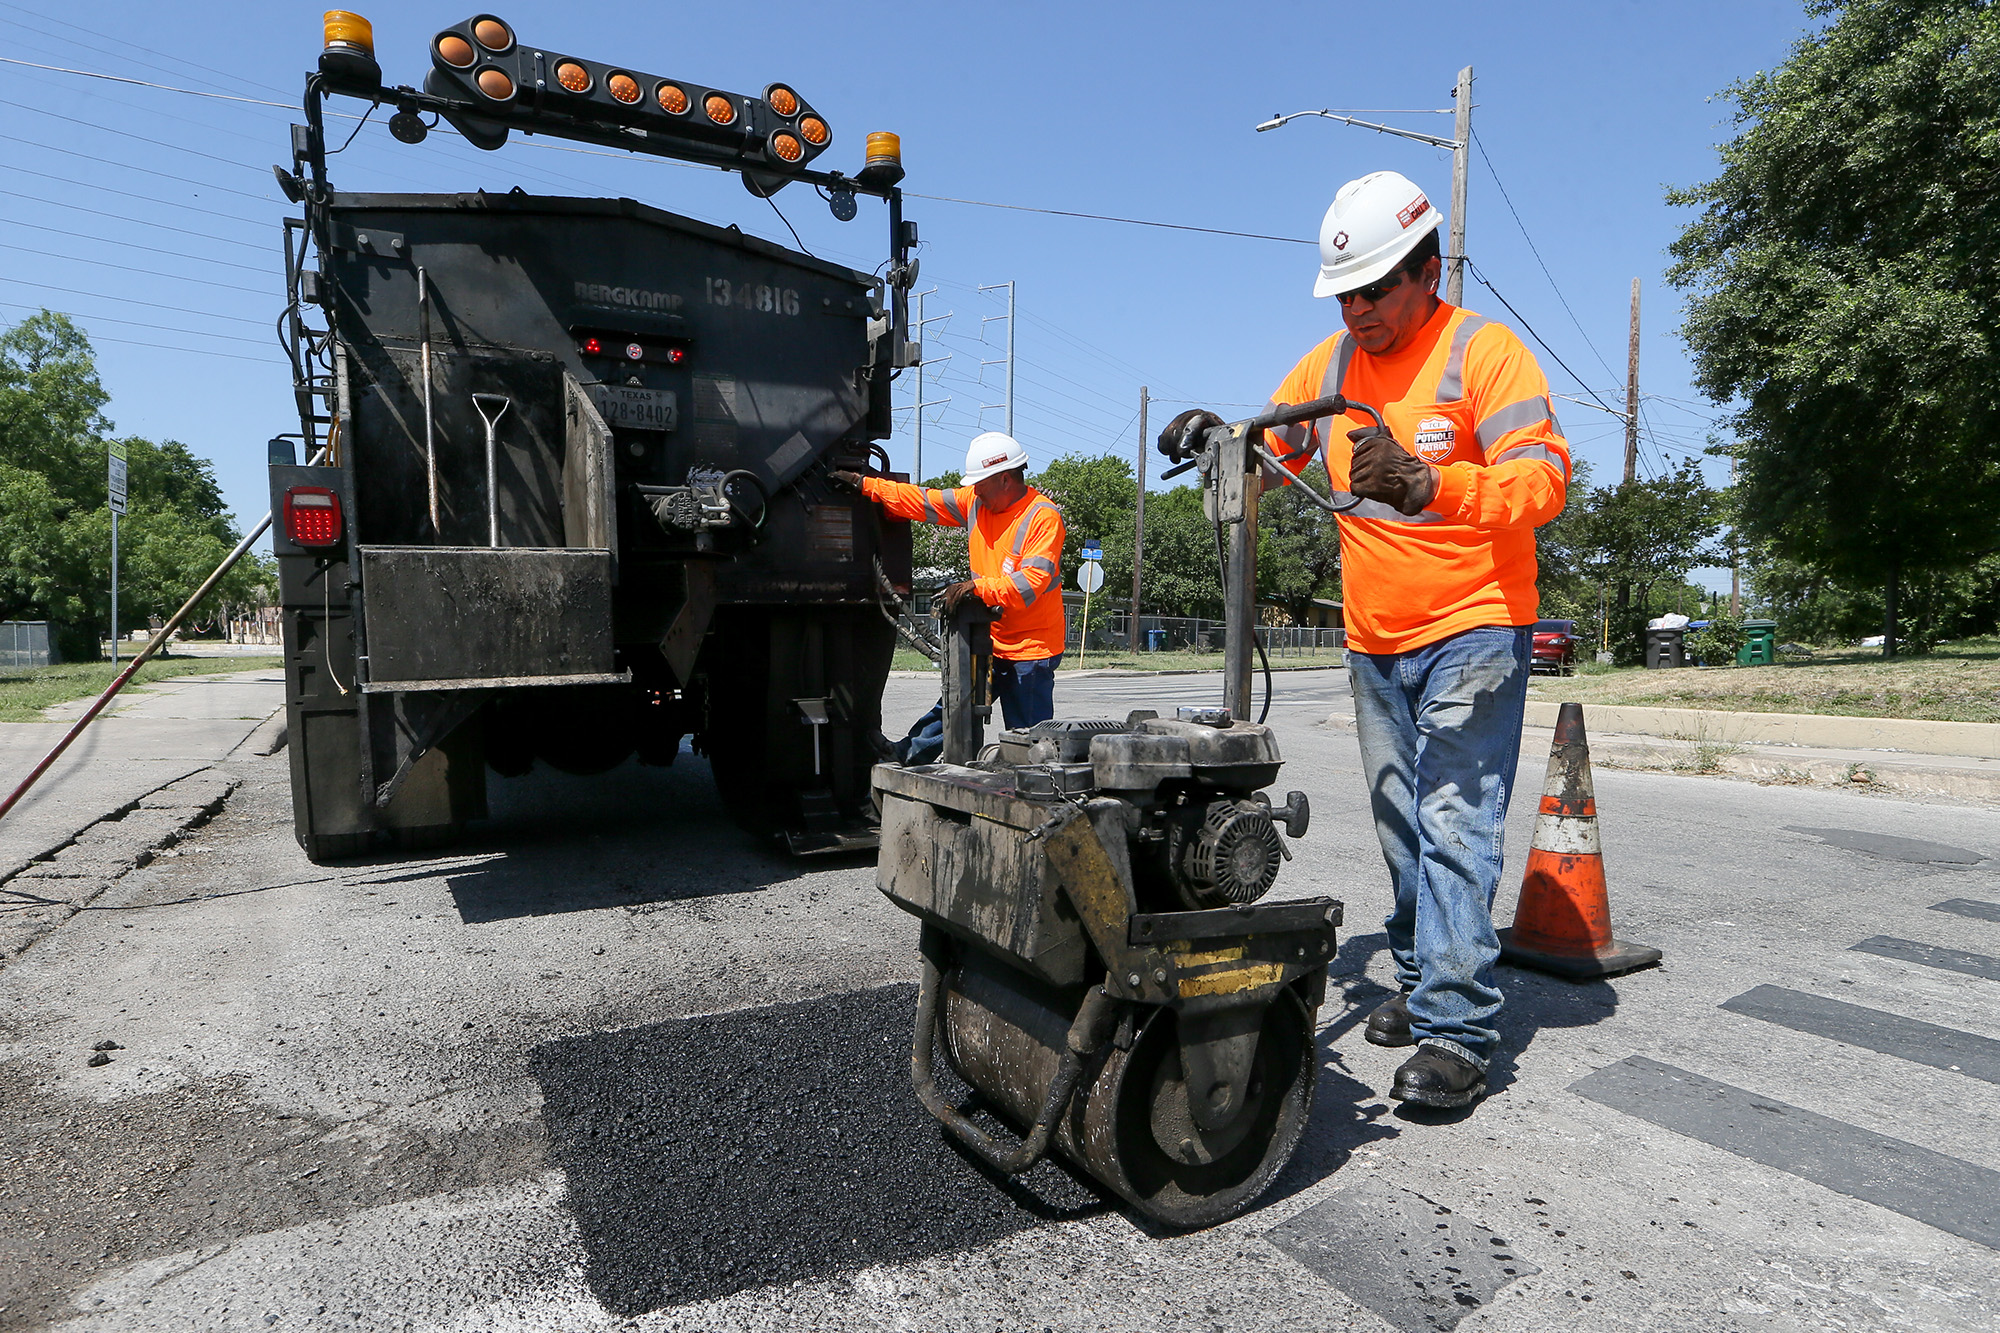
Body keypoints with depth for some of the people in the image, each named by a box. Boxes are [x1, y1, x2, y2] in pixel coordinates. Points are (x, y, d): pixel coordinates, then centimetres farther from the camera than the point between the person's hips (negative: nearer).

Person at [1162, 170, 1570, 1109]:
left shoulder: (1482, 350, -9)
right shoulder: (1328, 363, 9)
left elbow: (1542, 477, -20)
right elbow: (1271, 457, 19)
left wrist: (1426, 485, -37)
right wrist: (1219, 438, -4)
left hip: (1473, 628, -6)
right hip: (1374, 642, 6)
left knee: (1453, 824, -11)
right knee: (1400, 827, 11)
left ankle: (1456, 1031, -5)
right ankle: (1419, 983, 24)